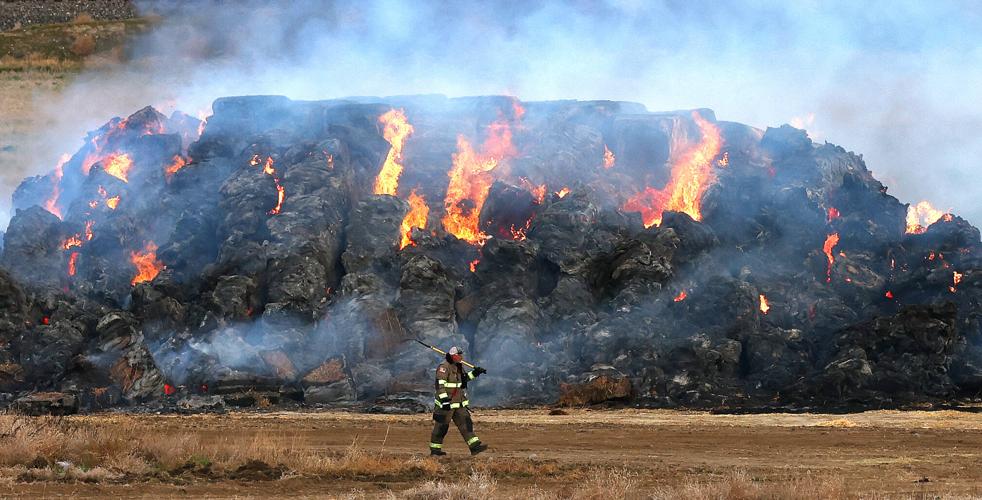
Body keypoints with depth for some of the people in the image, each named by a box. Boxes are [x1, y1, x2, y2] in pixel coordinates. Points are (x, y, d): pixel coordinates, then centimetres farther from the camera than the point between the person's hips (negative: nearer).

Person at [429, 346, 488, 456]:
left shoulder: (459, 367, 14)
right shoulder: (444, 367, -15)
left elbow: (463, 378, 32)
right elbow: (440, 384, -24)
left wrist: (474, 373, 20)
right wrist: (444, 399, -33)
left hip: (459, 403, 8)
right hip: (446, 404, -8)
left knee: (466, 424, -1)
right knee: (441, 426, 0)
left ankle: (474, 446, -6)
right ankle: (435, 449, 11)